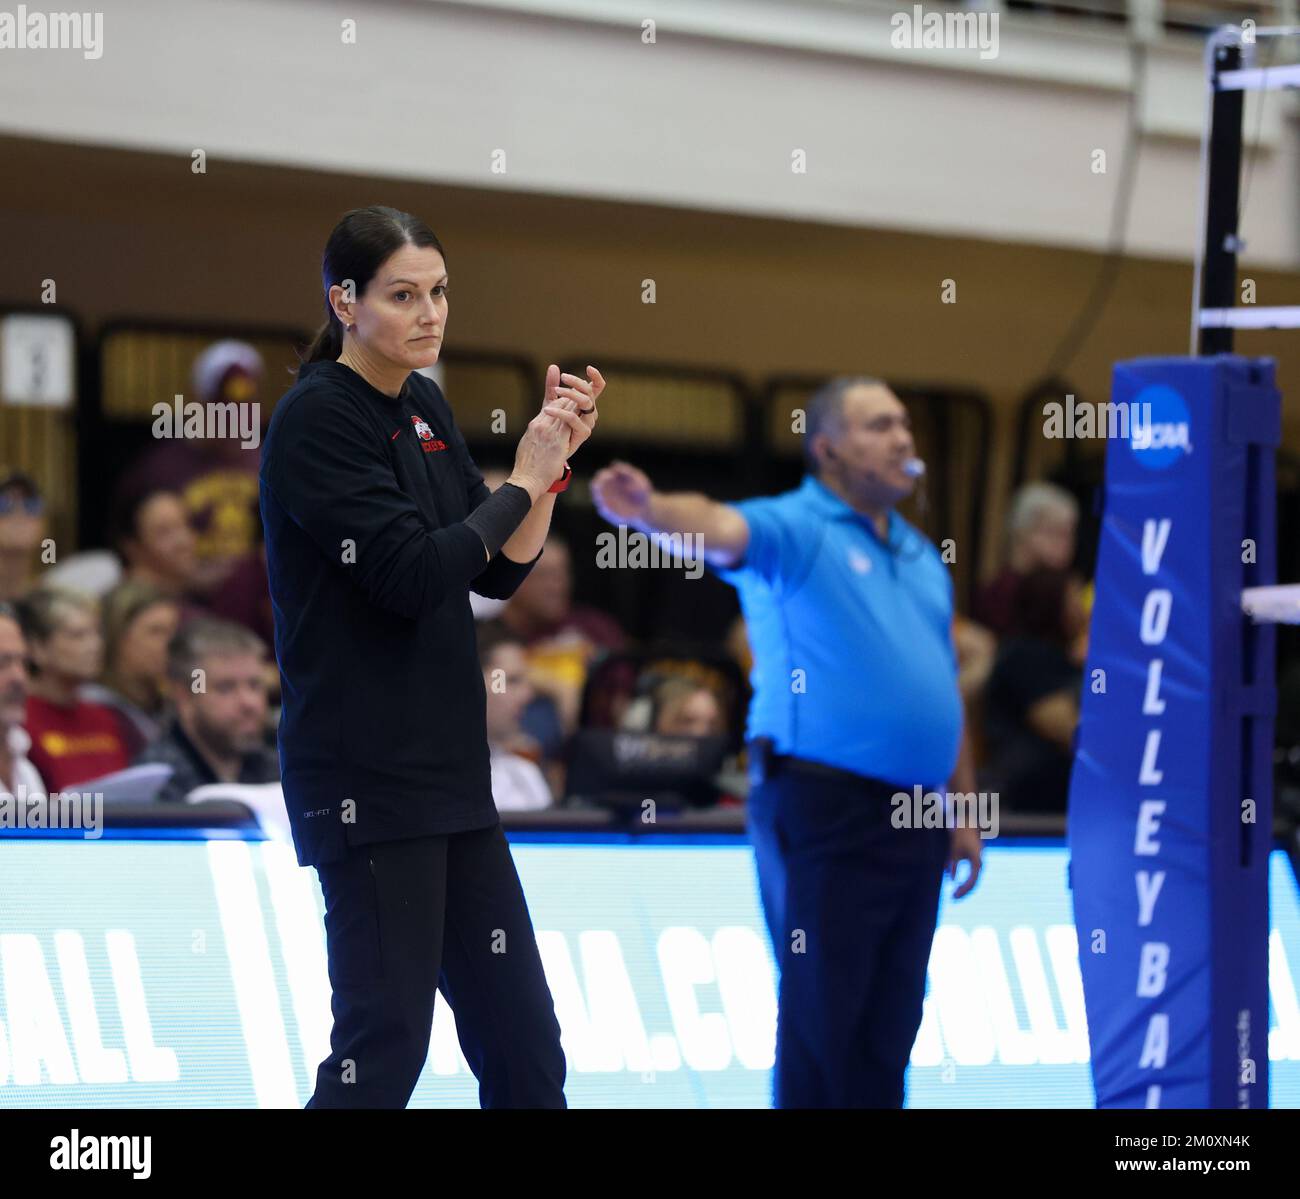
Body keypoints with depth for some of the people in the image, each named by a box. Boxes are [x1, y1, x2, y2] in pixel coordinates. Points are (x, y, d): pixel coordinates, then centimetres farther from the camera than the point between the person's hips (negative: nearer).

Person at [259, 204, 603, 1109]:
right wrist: (523, 480, -11)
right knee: (386, 1041, -10)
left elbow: (500, 573, 13)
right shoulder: (316, 419, -12)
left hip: (451, 770, 8)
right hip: (365, 784, -8)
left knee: (525, 1041, 10)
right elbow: (411, 573, -21)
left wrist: (555, 456, 0)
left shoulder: (426, 407, 12)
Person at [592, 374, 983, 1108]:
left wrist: (964, 810, 18)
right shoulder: (796, 530, -4)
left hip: (914, 818, 7)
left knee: (891, 1020, 10)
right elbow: (719, 529, -26)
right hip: (825, 801, -7)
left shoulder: (921, 557, 19)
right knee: (822, 1012, -6)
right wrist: (650, 511, -48)